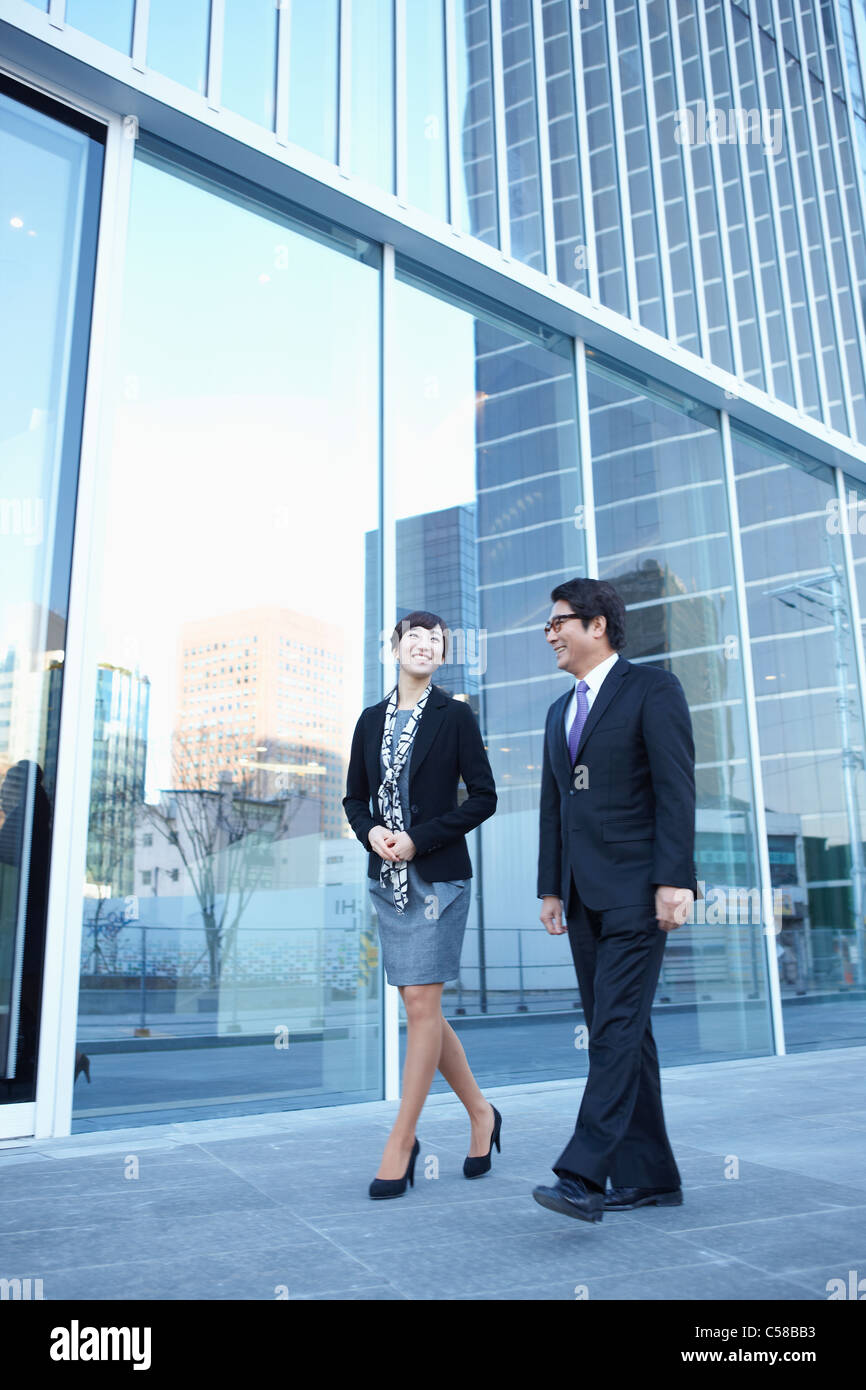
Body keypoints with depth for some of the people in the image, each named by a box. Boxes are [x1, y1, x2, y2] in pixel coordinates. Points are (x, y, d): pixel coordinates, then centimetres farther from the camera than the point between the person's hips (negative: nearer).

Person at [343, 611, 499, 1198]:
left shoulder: (455, 716, -1)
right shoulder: (372, 719, 11)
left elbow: (483, 797, -5)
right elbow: (355, 798, 15)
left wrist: (419, 840, -13)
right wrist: (372, 832, -7)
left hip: (438, 875, -5)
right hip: (388, 879, 5)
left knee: (422, 1003, -6)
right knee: (419, 1007, 9)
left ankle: (402, 1141, 6)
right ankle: (481, 1113, 27)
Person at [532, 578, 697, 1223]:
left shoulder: (653, 687, -3)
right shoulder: (561, 710, 19)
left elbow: (676, 788, -11)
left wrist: (675, 880, -18)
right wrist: (551, 889, 14)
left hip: (637, 890, -7)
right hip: (584, 897, 8)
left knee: (617, 1028, -11)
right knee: (617, 1032, 9)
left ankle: (582, 1177, -12)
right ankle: (649, 1176, 17)